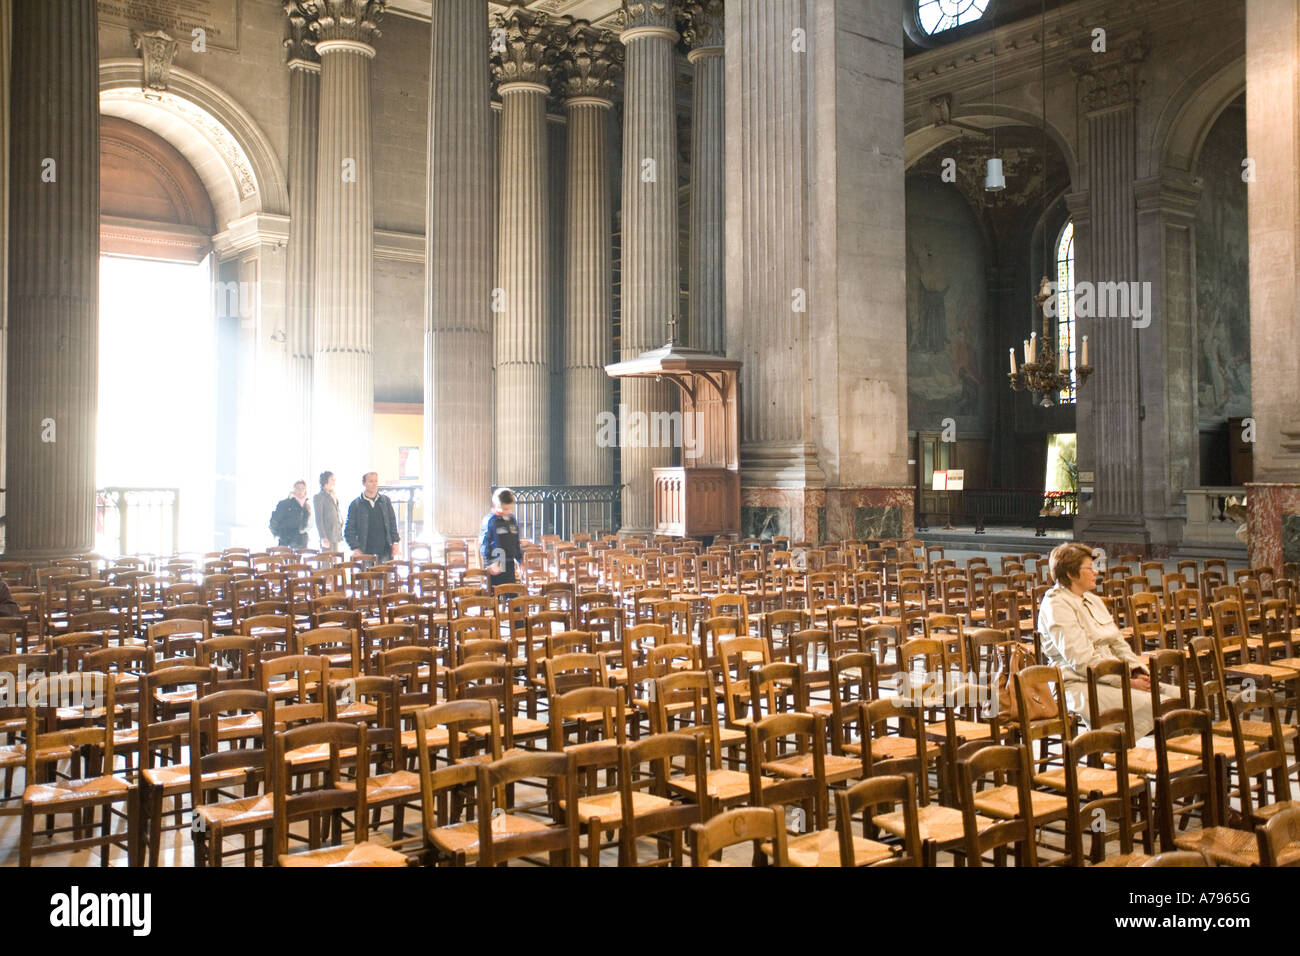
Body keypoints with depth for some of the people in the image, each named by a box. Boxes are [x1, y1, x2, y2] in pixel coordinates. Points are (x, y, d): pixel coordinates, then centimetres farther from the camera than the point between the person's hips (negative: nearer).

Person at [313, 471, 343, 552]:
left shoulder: (334, 498, 17)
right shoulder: (319, 497, -5)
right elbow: (318, 519, -10)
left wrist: (341, 537, 15)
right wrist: (323, 538, -16)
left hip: (336, 537, 7)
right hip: (327, 537, -7)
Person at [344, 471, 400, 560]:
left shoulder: (385, 500, 9)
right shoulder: (355, 505, 1)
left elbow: (392, 522, 14)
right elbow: (348, 530, 2)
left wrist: (395, 542, 4)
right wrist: (355, 548, -10)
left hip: (385, 552, 2)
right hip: (366, 554, -2)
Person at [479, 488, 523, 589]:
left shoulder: (512, 520, 9)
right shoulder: (490, 520, -10)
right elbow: (484, 543, -11)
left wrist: (520, 559, 19)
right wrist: (488, 564, -15)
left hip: (510, 565, 6)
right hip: (495, 566, -6)